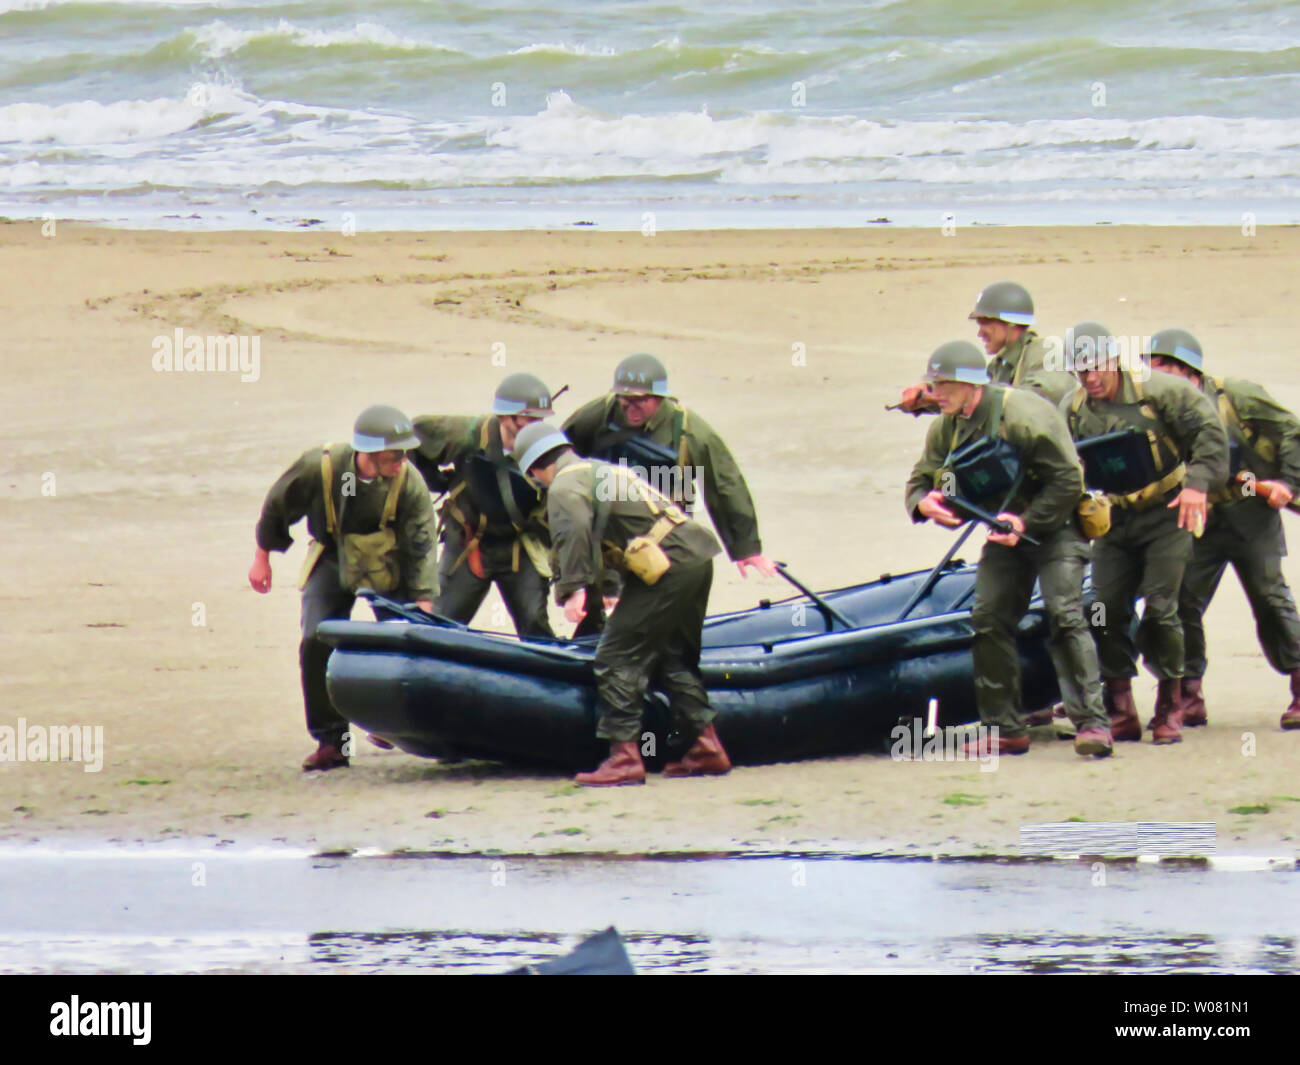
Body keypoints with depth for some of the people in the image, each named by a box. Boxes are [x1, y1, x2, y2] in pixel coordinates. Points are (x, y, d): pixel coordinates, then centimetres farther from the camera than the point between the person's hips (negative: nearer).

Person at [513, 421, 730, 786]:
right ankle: (707, 746, 22)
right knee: (673, 656, 21)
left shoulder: (565, 485, -3)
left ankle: (624, 755, -6)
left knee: (617, 657, -3)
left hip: (667, 563, -9)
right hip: (697, 553, 9)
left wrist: (574, 588, -30)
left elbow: (574, 530, -24)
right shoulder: (601, 469, 26)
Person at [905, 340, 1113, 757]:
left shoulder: (1022, 414, -25)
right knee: (989, 618, -1)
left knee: (1064, 614, -19)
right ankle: (1005, 729, 6)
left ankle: (1092, 722, -21)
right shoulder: (946, 429, -1)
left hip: (1054, 525, -7)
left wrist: (1026, 522, -26)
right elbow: (920, 481, 5)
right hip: (1006, 532, 7)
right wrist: (924, 503, -20)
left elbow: (1068, 482, -24)